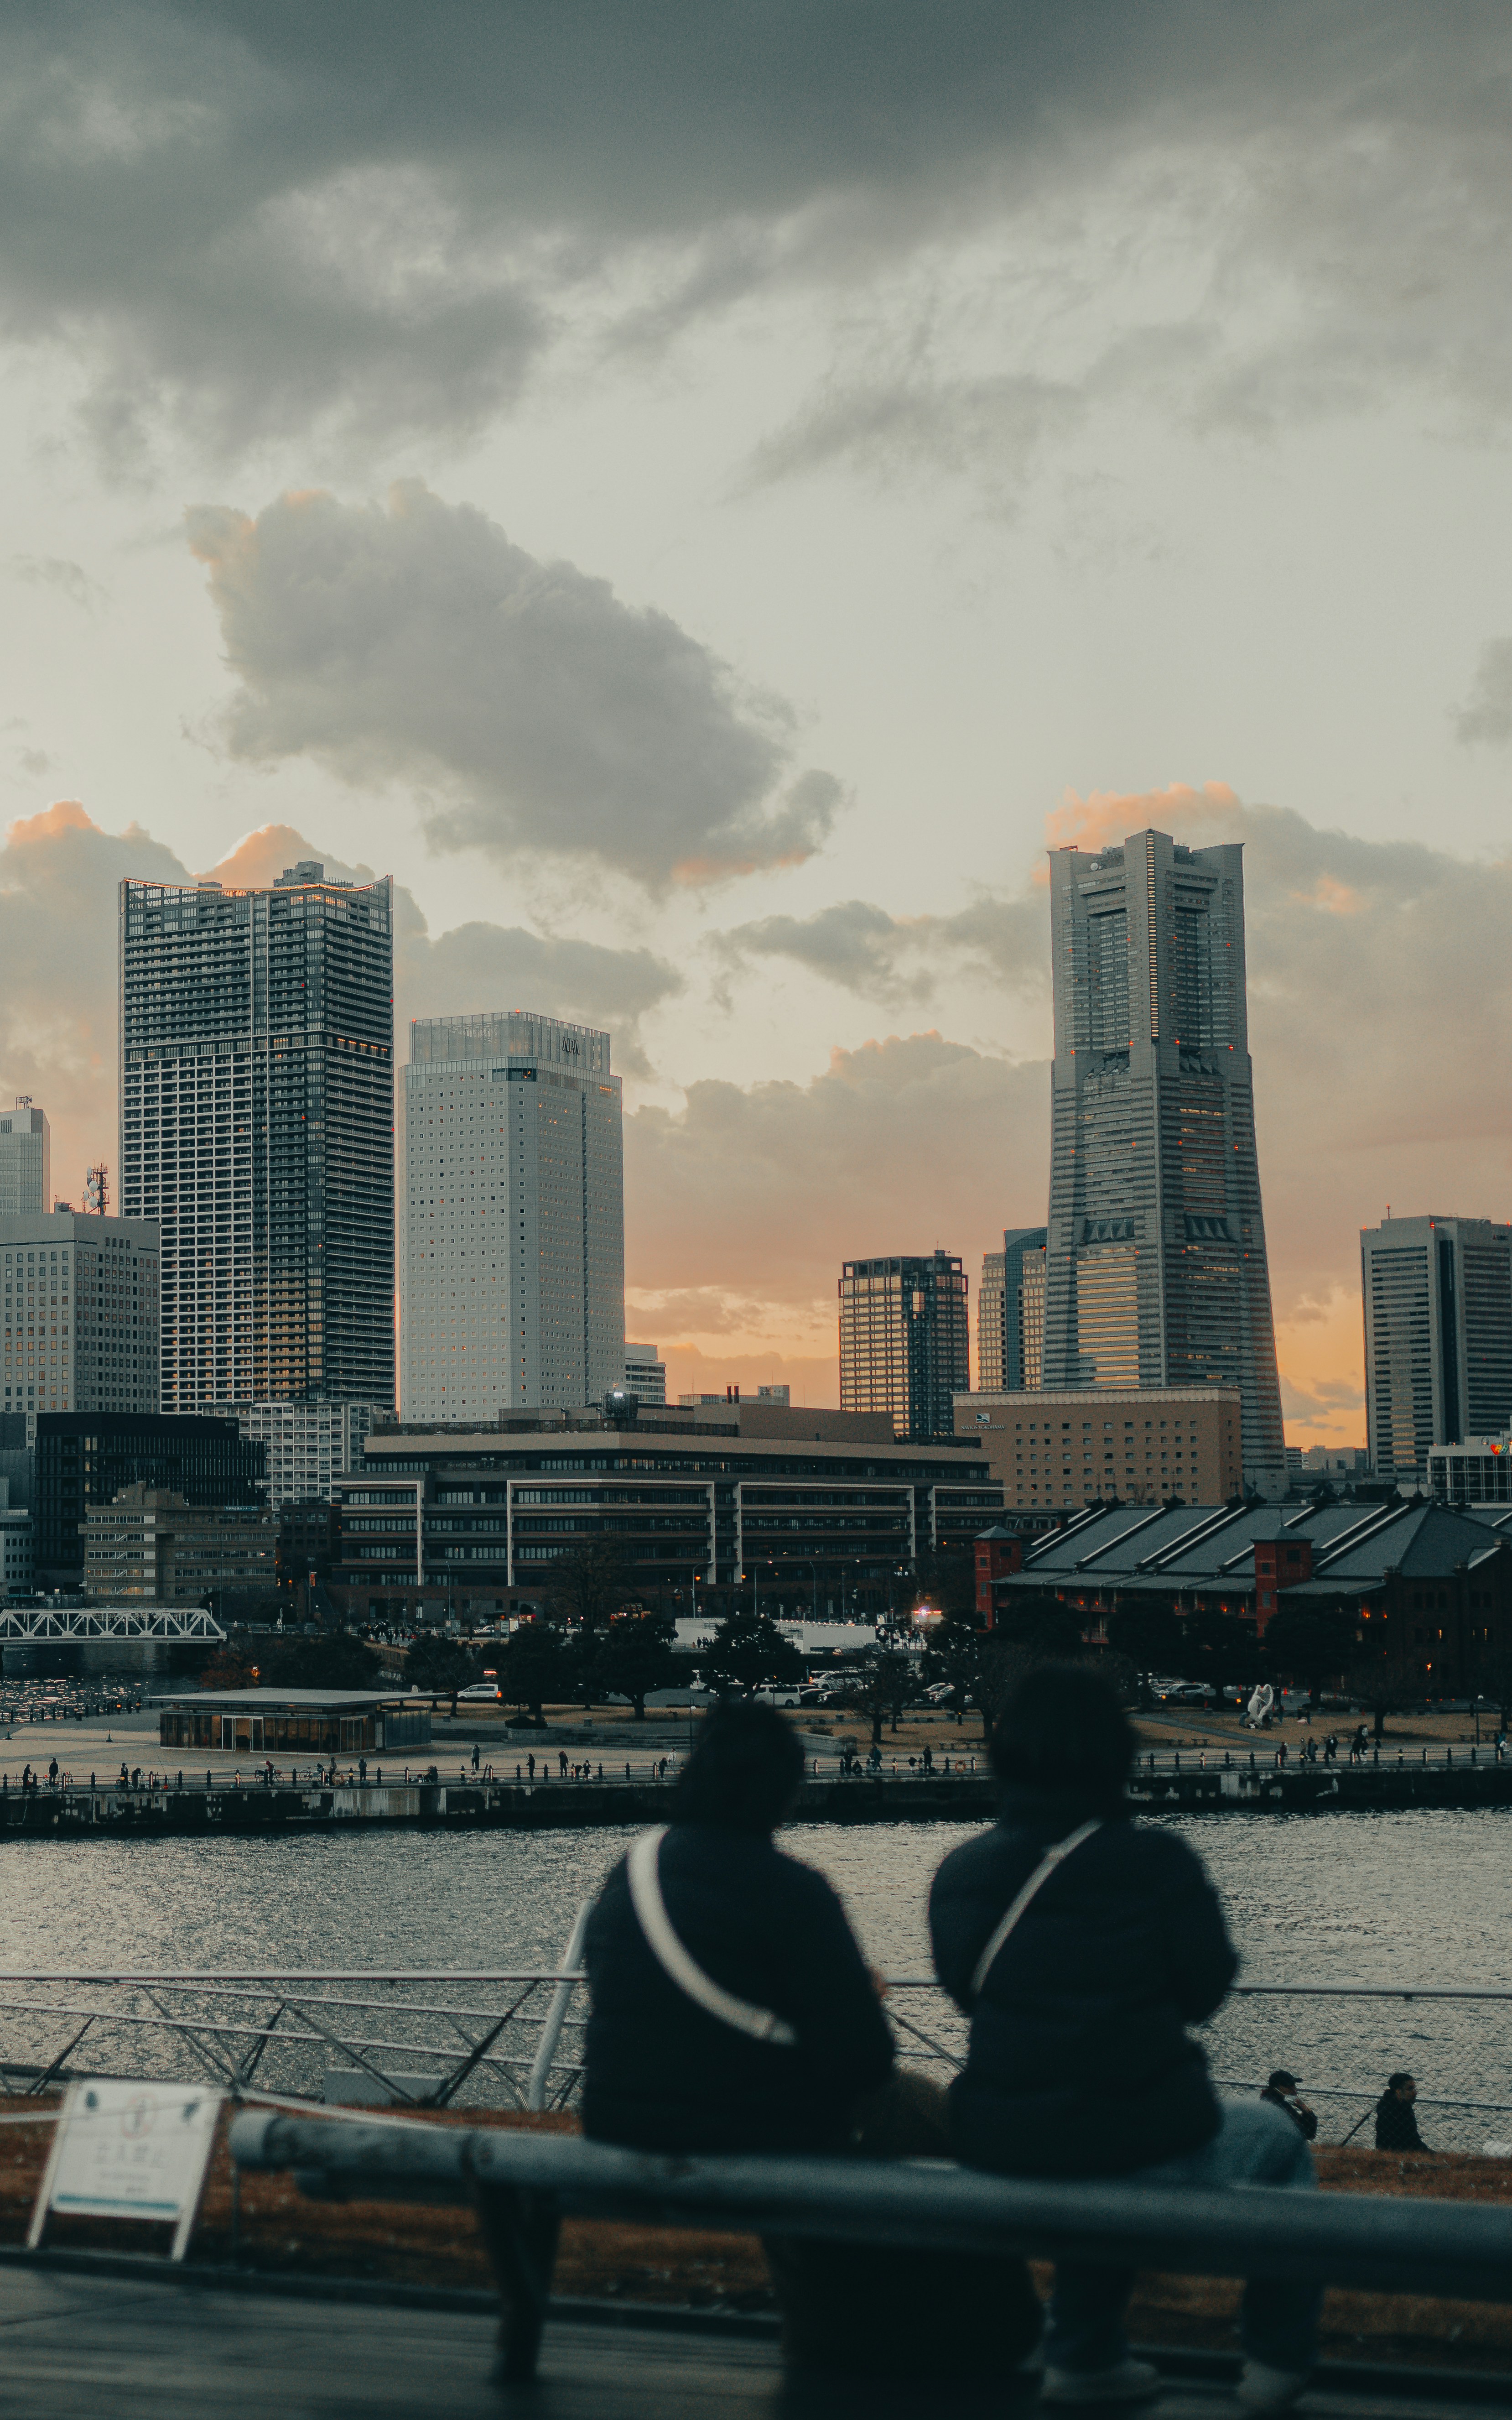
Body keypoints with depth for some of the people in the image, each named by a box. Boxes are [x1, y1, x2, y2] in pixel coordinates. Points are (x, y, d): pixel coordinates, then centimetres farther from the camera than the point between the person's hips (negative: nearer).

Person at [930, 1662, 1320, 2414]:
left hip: (1000, 2158, 4)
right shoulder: (1158, 1864, -13)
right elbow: (1205, 1990, 0)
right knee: (1276, 2139, 29)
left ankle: (1084, 2357, 42)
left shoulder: (961, 1871, -3)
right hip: (1154, 2166, -4)